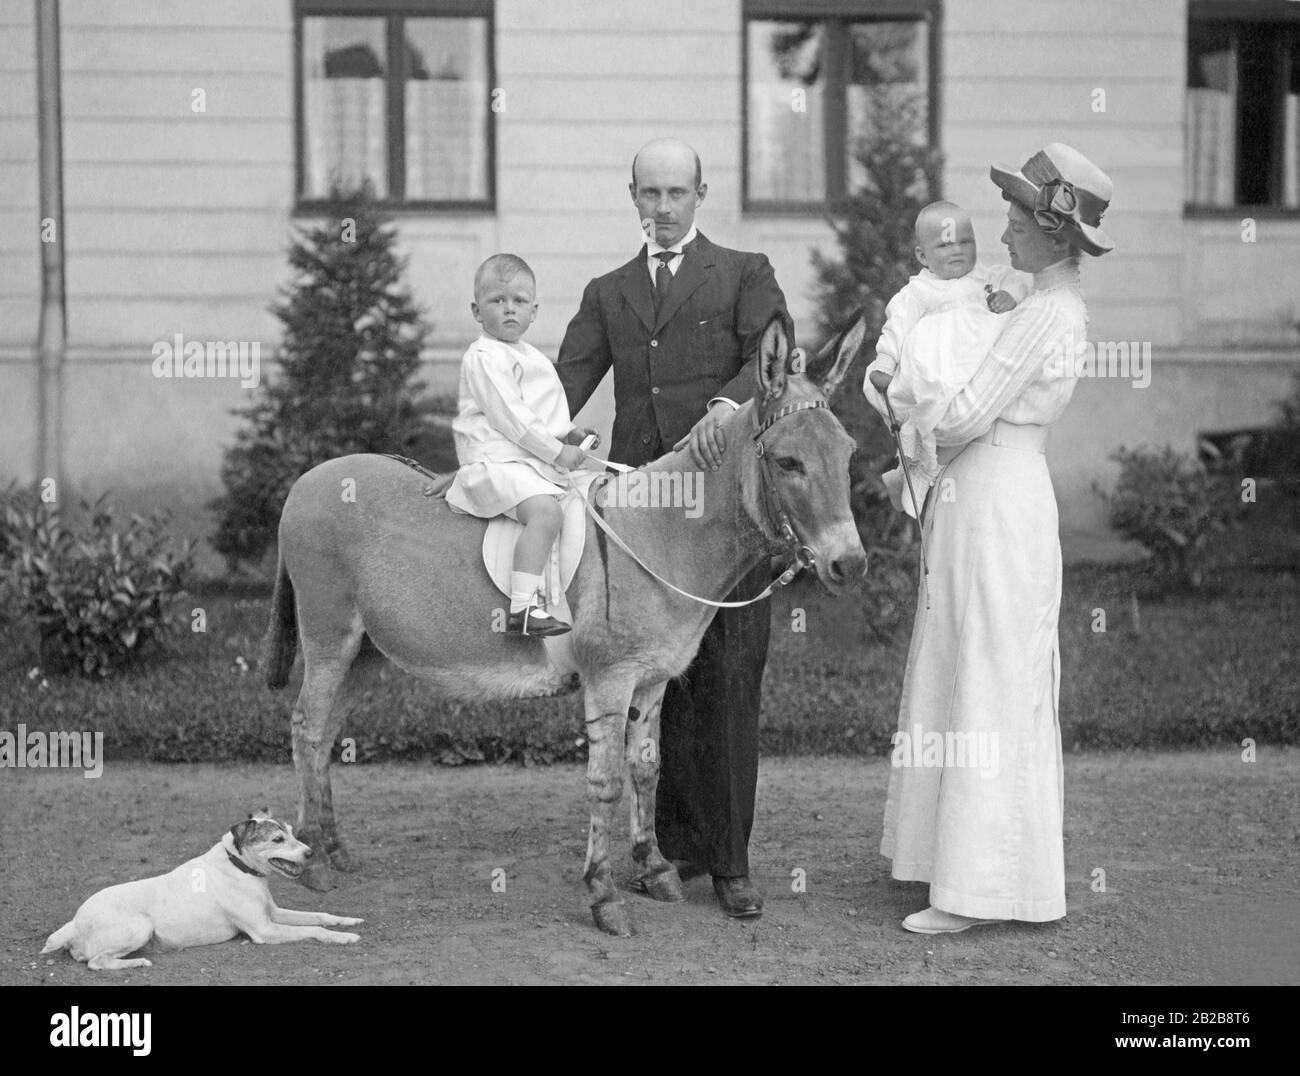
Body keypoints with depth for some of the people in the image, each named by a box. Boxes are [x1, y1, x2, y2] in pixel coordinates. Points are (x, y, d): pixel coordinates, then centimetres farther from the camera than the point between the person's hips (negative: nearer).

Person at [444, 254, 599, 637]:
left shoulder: (533, 358, 21)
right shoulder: (484, 357, -8)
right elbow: (509, 418, -15)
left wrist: (569, 434, 13)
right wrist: (558, 453, -14)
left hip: (538, 462, 10)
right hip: (496, 460, -10)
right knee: (546, 511, -32)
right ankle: (523, 607, -39)